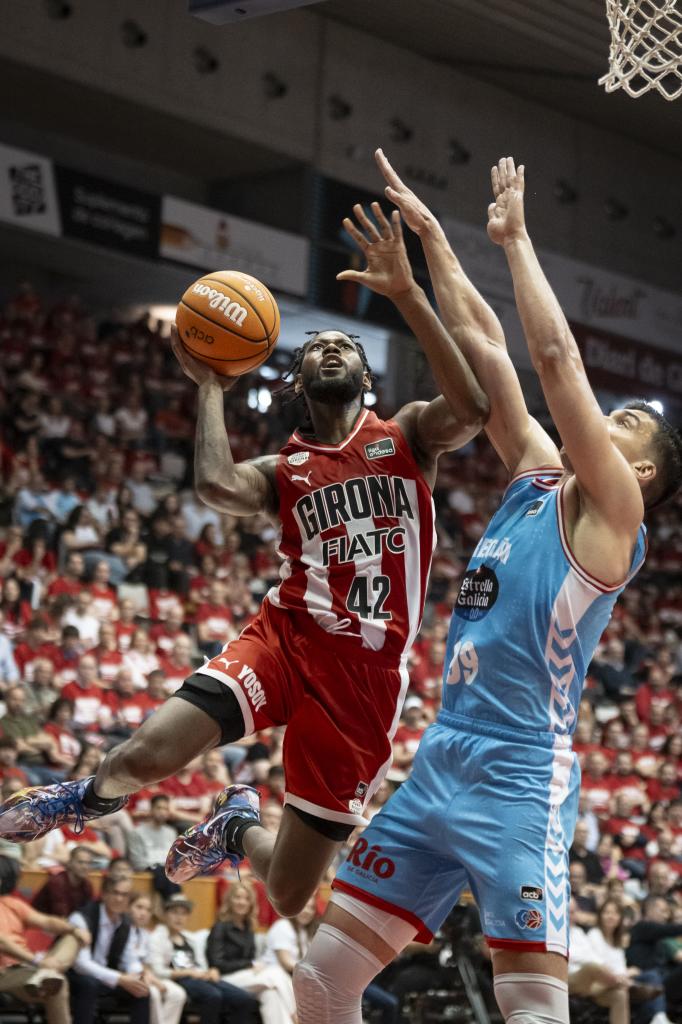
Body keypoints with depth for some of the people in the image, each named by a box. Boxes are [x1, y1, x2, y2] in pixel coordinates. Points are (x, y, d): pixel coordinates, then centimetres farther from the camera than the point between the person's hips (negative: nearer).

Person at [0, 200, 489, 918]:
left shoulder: (408, 437, 11)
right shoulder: (282, 472, 13)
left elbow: (471, 409, -13)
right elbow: (217, 488, -12)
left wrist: (406, 294, -17)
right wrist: (210, 387, 2)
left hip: (368, 671, -1)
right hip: (286, 637, 1)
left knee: (289, 897, 0)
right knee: (145, 755, -27)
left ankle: (240, 829, 38)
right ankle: (95, 795, 11)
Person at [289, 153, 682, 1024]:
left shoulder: (612, 507, -2)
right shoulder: (536, 475, 17)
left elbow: (555, 355, -9)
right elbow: (481, 344, 19)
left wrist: (515, 237, -1)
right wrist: (429, 231, 19)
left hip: (519, 782, -8)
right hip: (441, 762, 8)